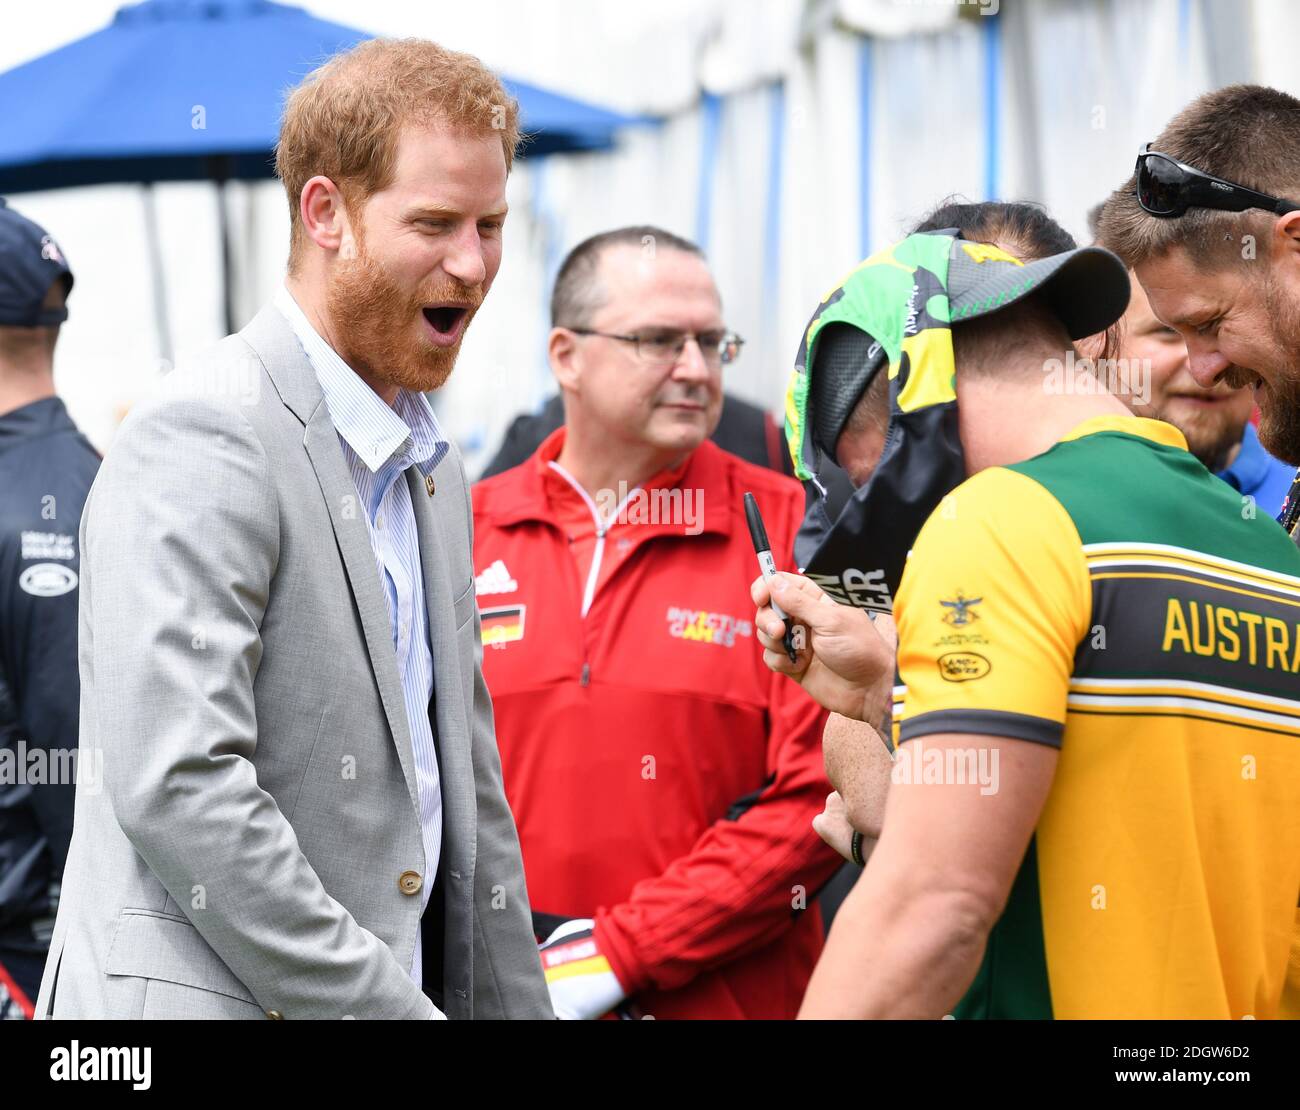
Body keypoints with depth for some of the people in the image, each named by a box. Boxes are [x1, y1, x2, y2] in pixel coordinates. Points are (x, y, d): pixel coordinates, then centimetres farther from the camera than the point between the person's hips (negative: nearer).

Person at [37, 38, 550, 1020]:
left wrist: (516, 1008, 13)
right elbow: (177, 790, -21)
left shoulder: (434, 468, 16)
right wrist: (388, 1008, -19)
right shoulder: (200, 441, -13)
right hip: (207, 1000, -8)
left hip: (397, 983, 8)